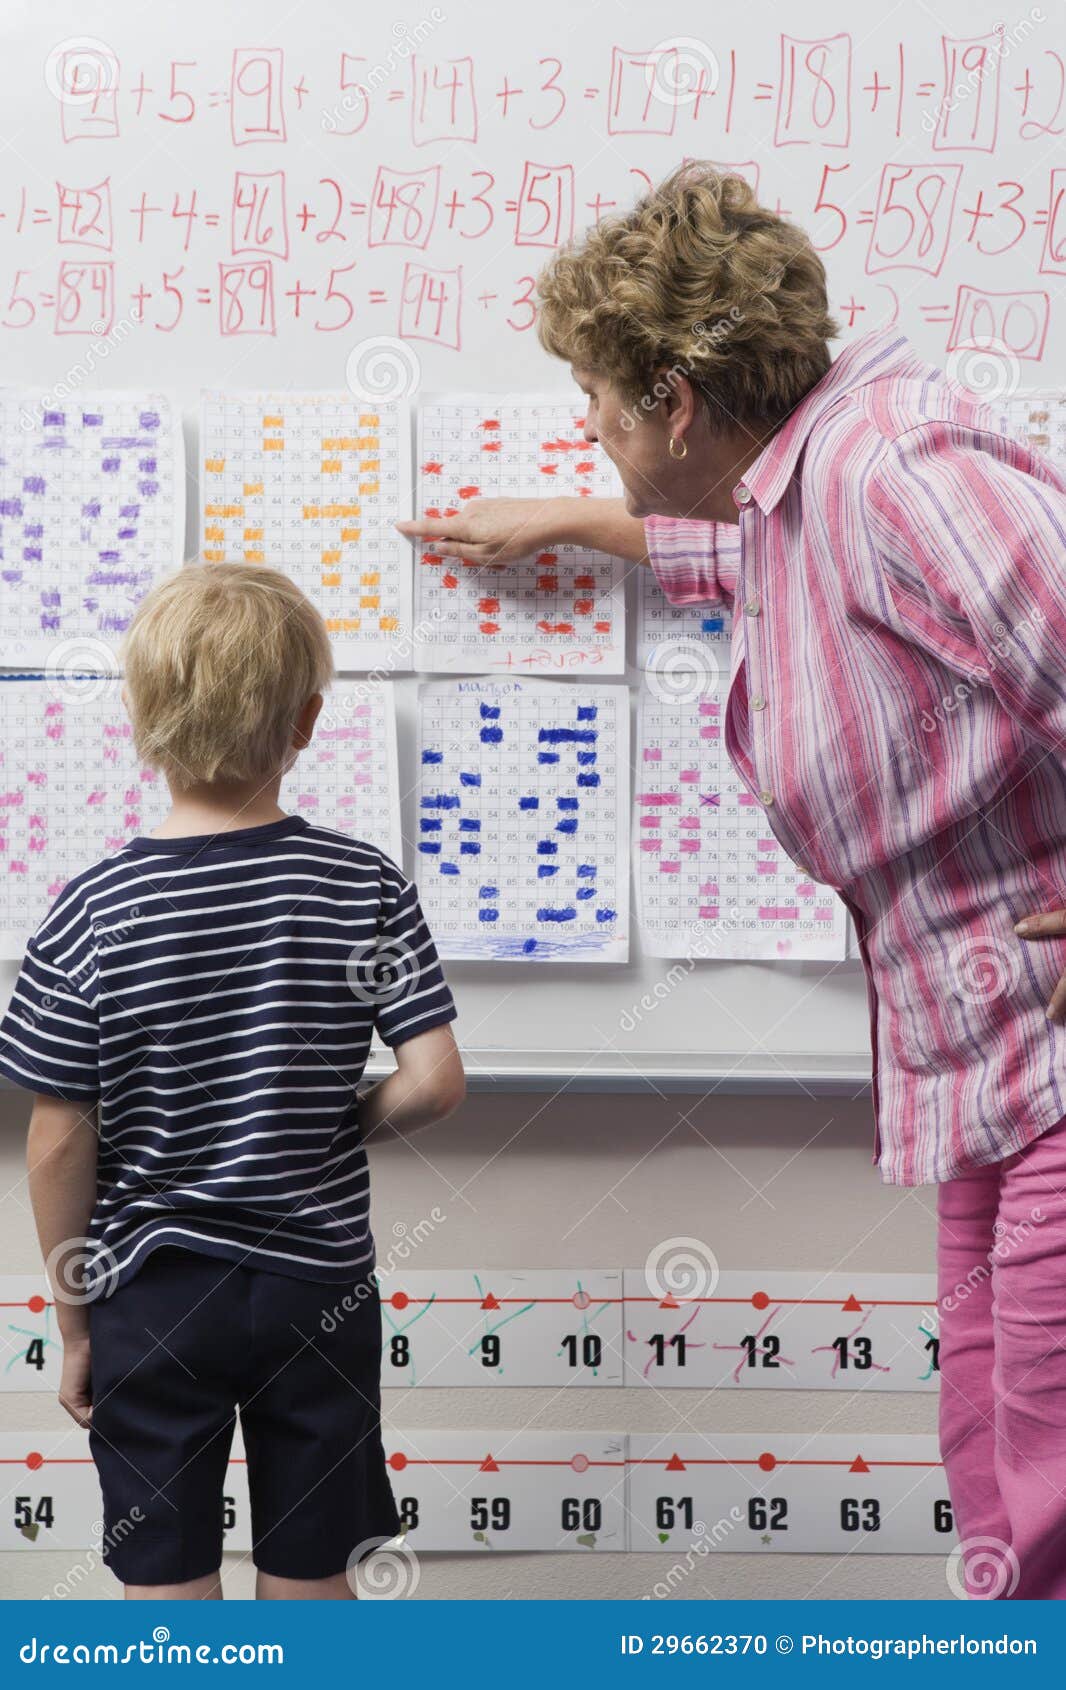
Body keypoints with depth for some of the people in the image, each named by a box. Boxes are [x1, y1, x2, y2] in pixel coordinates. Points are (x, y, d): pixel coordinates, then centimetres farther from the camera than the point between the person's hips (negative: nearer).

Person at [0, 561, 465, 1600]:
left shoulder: (88, 914, -13)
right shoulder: (363, 886, -11)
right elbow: (434, 1081, -14)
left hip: (150, 1299, -1)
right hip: (318, 1284, 1)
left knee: (166, 1586, 14)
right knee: (310, 1581, 17)